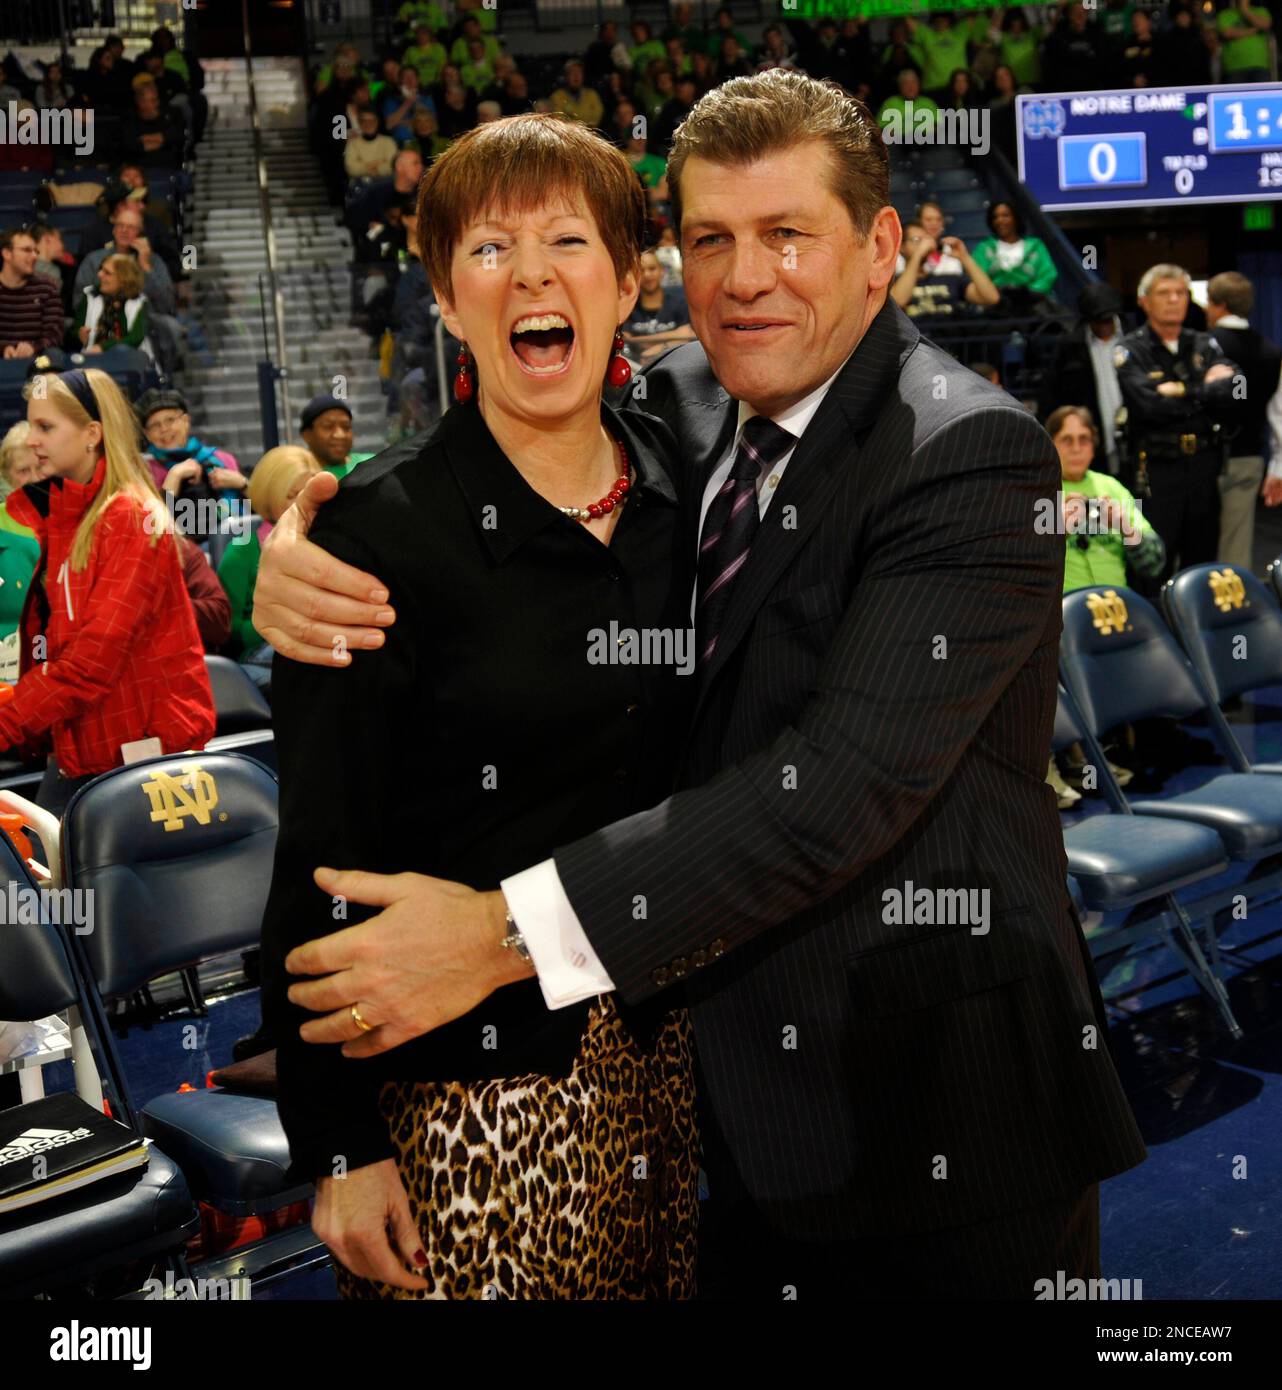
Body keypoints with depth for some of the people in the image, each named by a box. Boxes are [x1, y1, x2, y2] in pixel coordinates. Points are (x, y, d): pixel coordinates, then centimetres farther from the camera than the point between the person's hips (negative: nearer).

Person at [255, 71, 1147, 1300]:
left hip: (933, 1112, -5)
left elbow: (849, 779, -28)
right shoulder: (680, 404, 2)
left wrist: (510, 932, -31)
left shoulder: (974, 456, -18)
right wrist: (301, 561, -19)